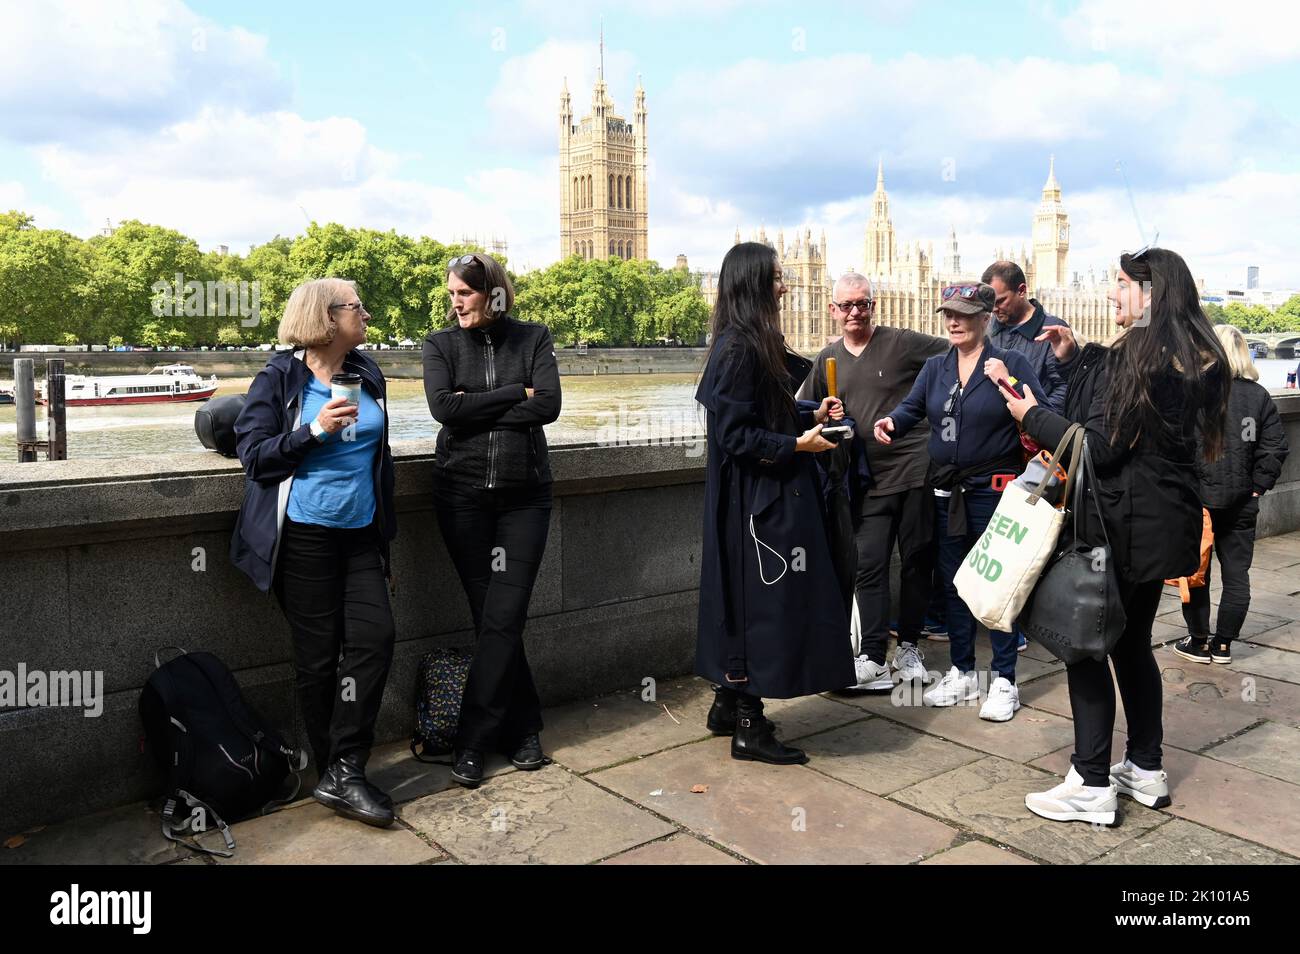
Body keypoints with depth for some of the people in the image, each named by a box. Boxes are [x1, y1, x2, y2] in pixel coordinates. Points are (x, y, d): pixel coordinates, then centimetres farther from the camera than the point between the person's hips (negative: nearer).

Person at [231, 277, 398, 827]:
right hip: (305, 534, -5)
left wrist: (385, 523, 22)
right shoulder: (280, 379, -3)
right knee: (318, 653, 0)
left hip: (360, 534, 5)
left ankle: (343, 775, 0)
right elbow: (253, 454, -7)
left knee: (374, 637, -8)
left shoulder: (368, 375, 12)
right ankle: (336, 774, 15)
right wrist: (314, 430, -19)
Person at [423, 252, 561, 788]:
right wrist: (516, 393, -10)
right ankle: (524, 728, 17)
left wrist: (477, 409, -11)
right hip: (462, 493, 1)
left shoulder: (533, 338, 4)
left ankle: (473, 740, 6)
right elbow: (444, 408, -12)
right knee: (490, 617, 2)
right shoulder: (441, 344, 5)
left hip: (525, 493, 0)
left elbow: (549, 406, -10)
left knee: (503, 618, -4)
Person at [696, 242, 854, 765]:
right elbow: (734, 434, -21)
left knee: (749, 598, 16)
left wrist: (812, 417, 10)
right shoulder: (738, 349, -18)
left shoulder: (755, 344, 12)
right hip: (756, 499, -10)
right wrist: (797, 445, -16)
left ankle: (729, 701, 29)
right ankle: (748, 727, 9)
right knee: (761, 601, -3)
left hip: (769, 495, 10)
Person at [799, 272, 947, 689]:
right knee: (869, 566, -1)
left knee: (917, 562, 7)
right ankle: (873, 658, 4)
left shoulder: (902, 342, -3)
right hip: (869, 480, 3)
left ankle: (908, 647, 21)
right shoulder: (828, 359, 11)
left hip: (915, 470, -3)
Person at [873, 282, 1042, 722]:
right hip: (946, 488, 5)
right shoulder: (935, 367, 11)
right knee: (953, 581, 13)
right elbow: (911, 407, 1)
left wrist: (1008, 384, -24)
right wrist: (891, 422, -20)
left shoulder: (1011, 363, -4)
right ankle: (962, 674, 27)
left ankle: (1004, 681, 12)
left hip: (994, 488, -5)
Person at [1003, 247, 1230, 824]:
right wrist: (1074, 359, 11)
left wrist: (1033, 417, -8)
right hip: (1162, 523, 9)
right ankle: (1146, 771, 27)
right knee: (1132, 642, 18)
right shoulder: (1194, 358, 11)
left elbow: (1101, 447, -19)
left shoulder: (1138, 355, -18)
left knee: (1084, 644, -1)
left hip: (1122, 526, -9)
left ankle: (1091, 786, 4)